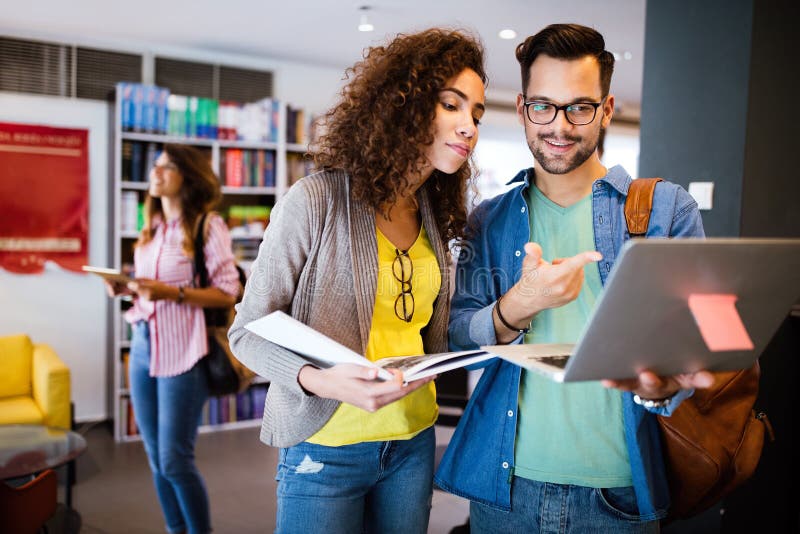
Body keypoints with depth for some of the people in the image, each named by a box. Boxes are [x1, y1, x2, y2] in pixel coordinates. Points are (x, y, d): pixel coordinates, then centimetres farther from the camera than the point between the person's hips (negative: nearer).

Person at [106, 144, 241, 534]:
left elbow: (227, 293, -13)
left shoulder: (207, 225, -8)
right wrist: (127, 288, 1)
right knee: (156, 459, 13)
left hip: (182, 352, -7)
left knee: (175, 461, -3)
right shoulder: (152, 228, 14)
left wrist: (171, 292, -23)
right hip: (143, 345, 7)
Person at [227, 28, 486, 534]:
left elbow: (429, 342, 11)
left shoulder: (435, 220, 6)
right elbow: (249, 331, -10)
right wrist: (318, 380, -29)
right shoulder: (316, 201, -14)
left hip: (413, 442, 6)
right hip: (326, 450, -6)